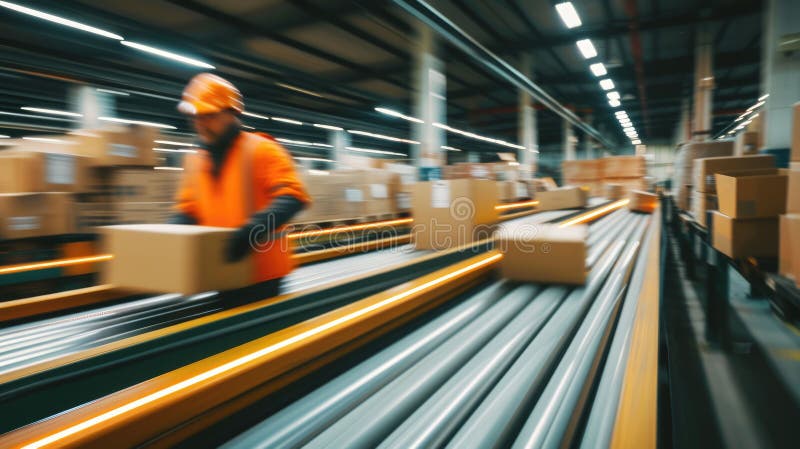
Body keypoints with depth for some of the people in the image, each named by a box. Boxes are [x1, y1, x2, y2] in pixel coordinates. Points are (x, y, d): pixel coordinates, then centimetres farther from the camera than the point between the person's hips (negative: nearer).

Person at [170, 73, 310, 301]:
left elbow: (292, 195, -20)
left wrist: (254, 227, -34)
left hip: (261, 273, -6)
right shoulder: (194, 161, 11)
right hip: (221, 275, 6)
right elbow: (187, 211, 14)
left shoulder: (260, 150, -10)